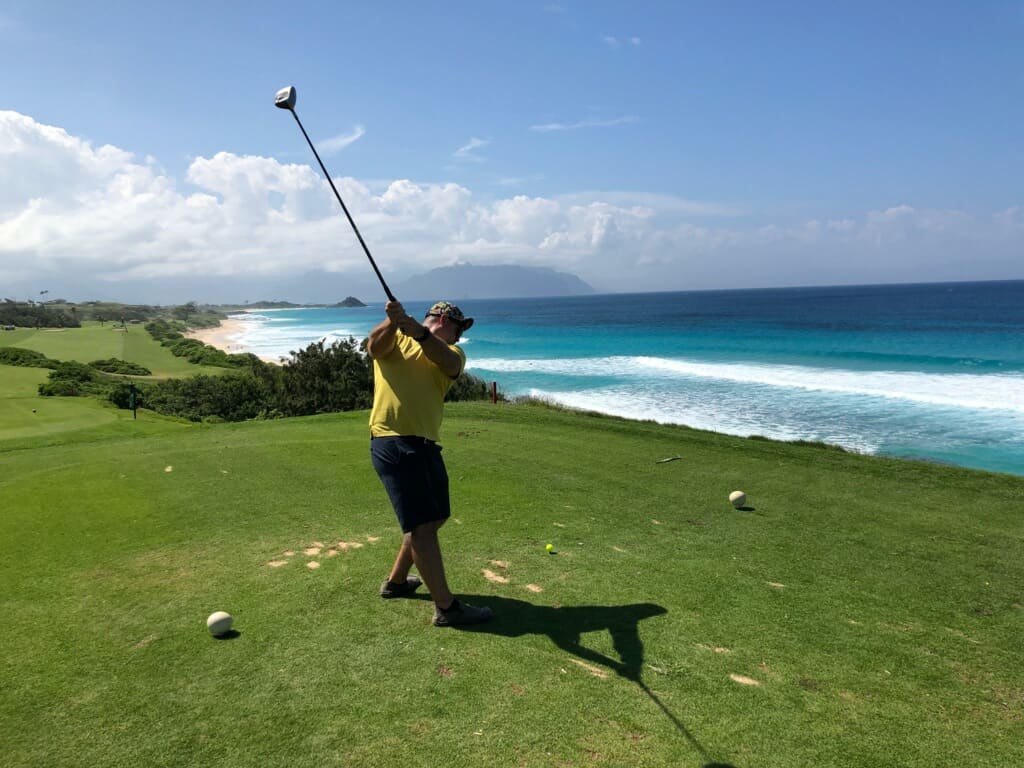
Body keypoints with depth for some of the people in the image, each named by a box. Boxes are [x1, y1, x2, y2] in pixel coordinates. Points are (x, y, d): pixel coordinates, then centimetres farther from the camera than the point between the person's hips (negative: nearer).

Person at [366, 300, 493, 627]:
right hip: (392, 442, -7)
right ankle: (446, 607, -3)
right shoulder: (394, 338, 5)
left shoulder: (452, 352, 14)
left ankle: (396, 581, 34)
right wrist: (392, 321, -38)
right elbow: (374, 347, -18)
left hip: (426, 444, 7)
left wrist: (417, 330, -30)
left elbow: (448, 362, -11)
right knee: (421, 524, -7)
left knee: (433, 518, 16)